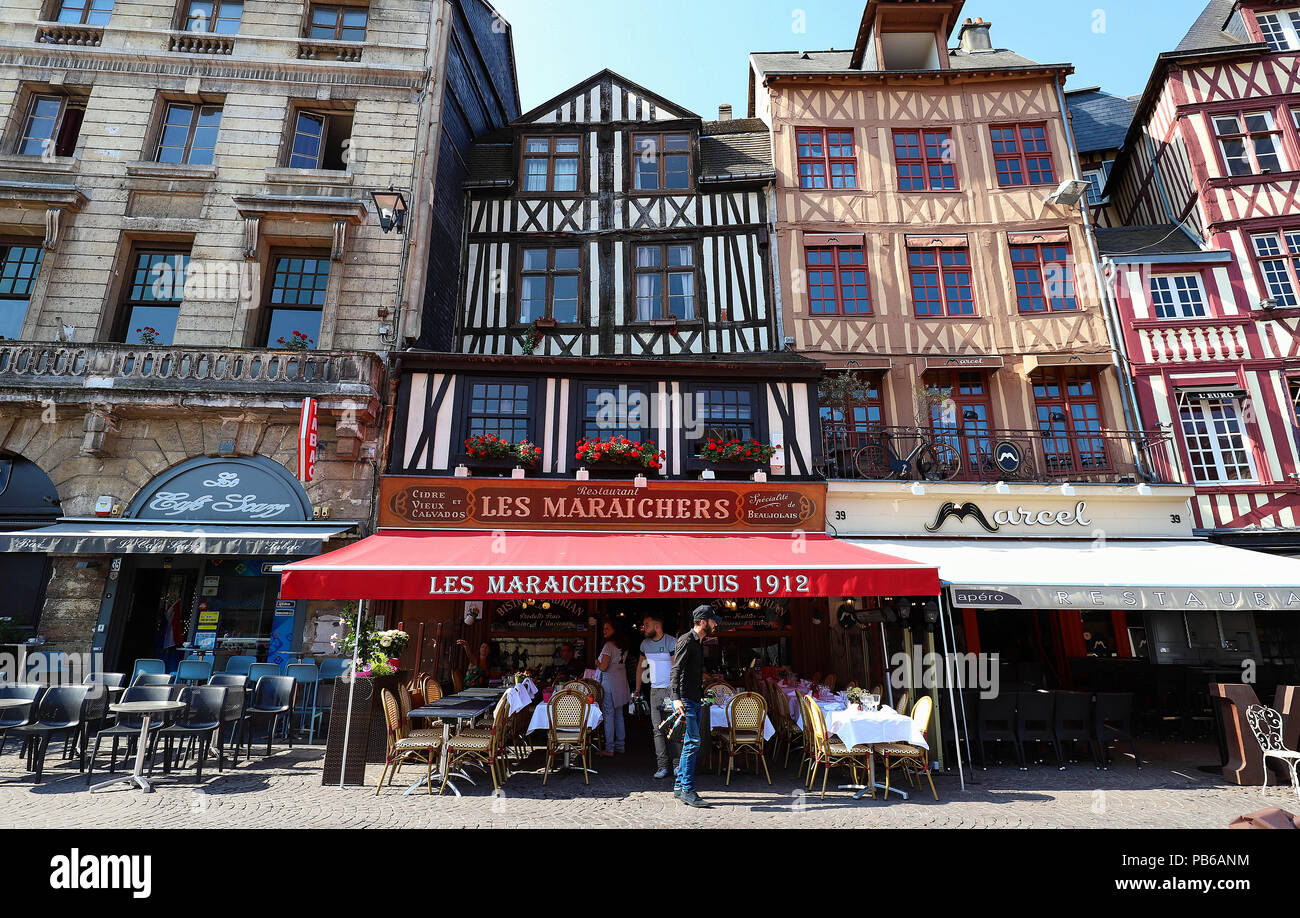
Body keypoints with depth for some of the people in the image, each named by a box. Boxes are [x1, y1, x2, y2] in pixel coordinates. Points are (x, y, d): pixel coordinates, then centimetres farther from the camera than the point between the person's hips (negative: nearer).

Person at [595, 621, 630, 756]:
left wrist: (597, 663, 2)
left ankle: (609, 749, 1)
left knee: (608, 715, -2)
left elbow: (603, 667, -19)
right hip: (622, 682, 8)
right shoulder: (623, 646, 10)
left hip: (609, 683, -8)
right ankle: (621, 745, 22)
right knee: (619, 714, 15)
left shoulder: (608, 645, -14)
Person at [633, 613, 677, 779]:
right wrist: (637, 689, 20)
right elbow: (640, 666, 20)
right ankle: (663, 767, 9)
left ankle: (677, 764, 6)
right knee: (658, 729, 3)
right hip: (655, 690, 5)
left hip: (672, 690, -5)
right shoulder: (645, 643, 10)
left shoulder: (672, 642, -9)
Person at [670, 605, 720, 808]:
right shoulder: (686, 640, -12)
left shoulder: (699, 642, 17)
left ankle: (680, 786, 21)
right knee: (693, 741, -11)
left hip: (694, 699, 10)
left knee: (692, 742, 12)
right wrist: (676, 698, -31)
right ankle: (687, 790, -6)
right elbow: (676, 669, -21)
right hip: (684, 698, -10)